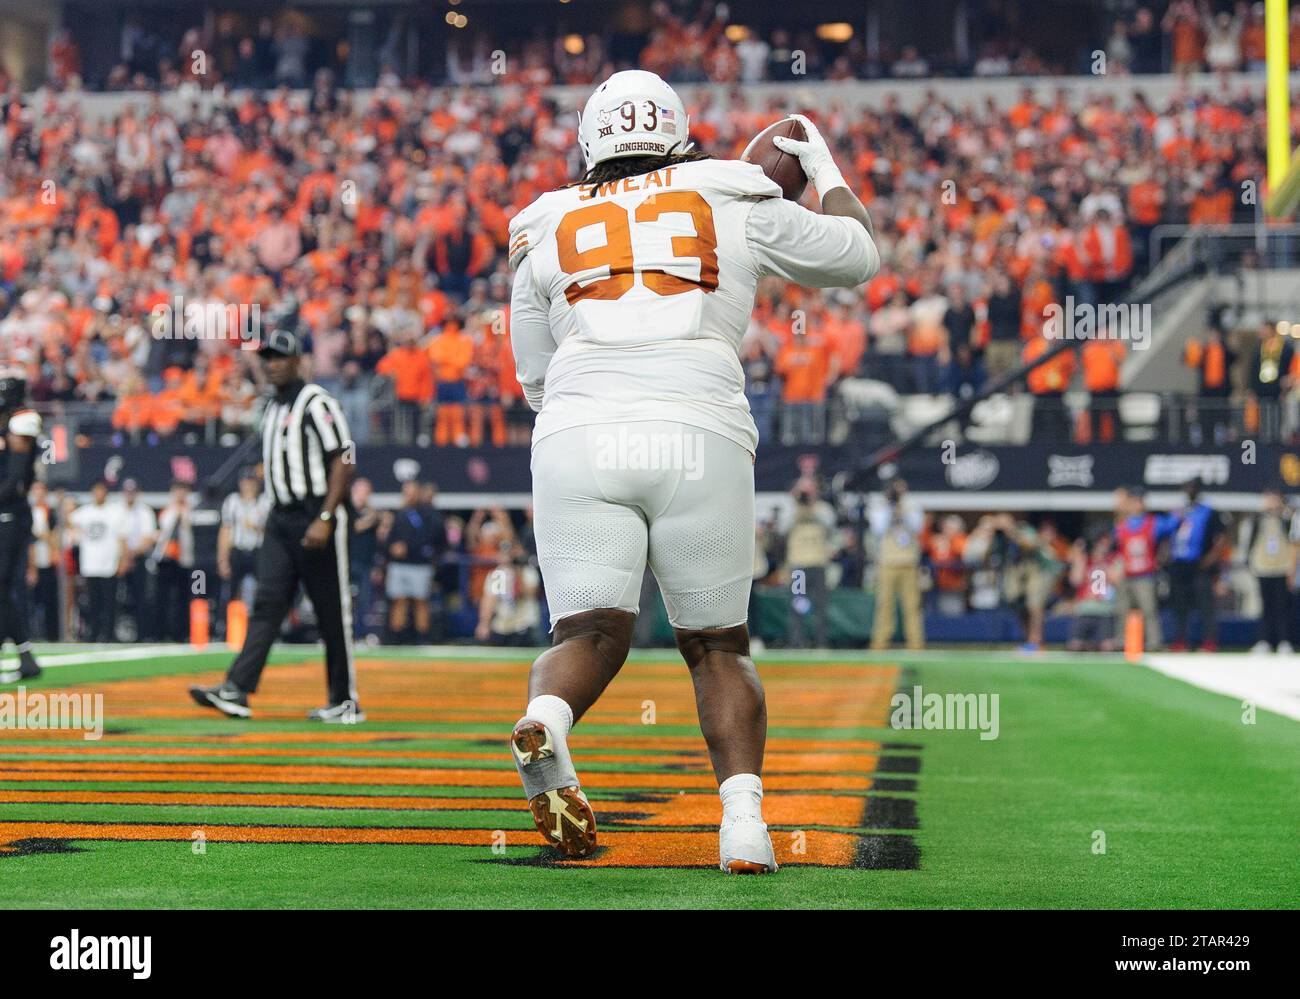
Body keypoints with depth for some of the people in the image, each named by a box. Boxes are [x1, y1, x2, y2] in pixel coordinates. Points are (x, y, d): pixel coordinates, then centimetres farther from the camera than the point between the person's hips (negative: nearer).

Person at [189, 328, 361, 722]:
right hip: (280, 519, 8)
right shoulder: (272, 410, 17)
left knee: (332, 612, -1)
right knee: (267, 604, -3)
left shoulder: (316, 402, -9)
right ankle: (236, 691, -12)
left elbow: (345, 463, -15)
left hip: (317, 516, -8)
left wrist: (325, 519, -21)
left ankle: (346, 702, 8)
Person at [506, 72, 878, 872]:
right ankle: (743, 815, -6)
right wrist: (824, 167, 46)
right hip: (699, 439, 0)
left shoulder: (547, 237, 19)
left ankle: (544, 722, -33)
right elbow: (856, 257, 30)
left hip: (579, 440, 1)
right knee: (718, 644, 13)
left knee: (591, 635, 1)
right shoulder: (735, 207, 16)